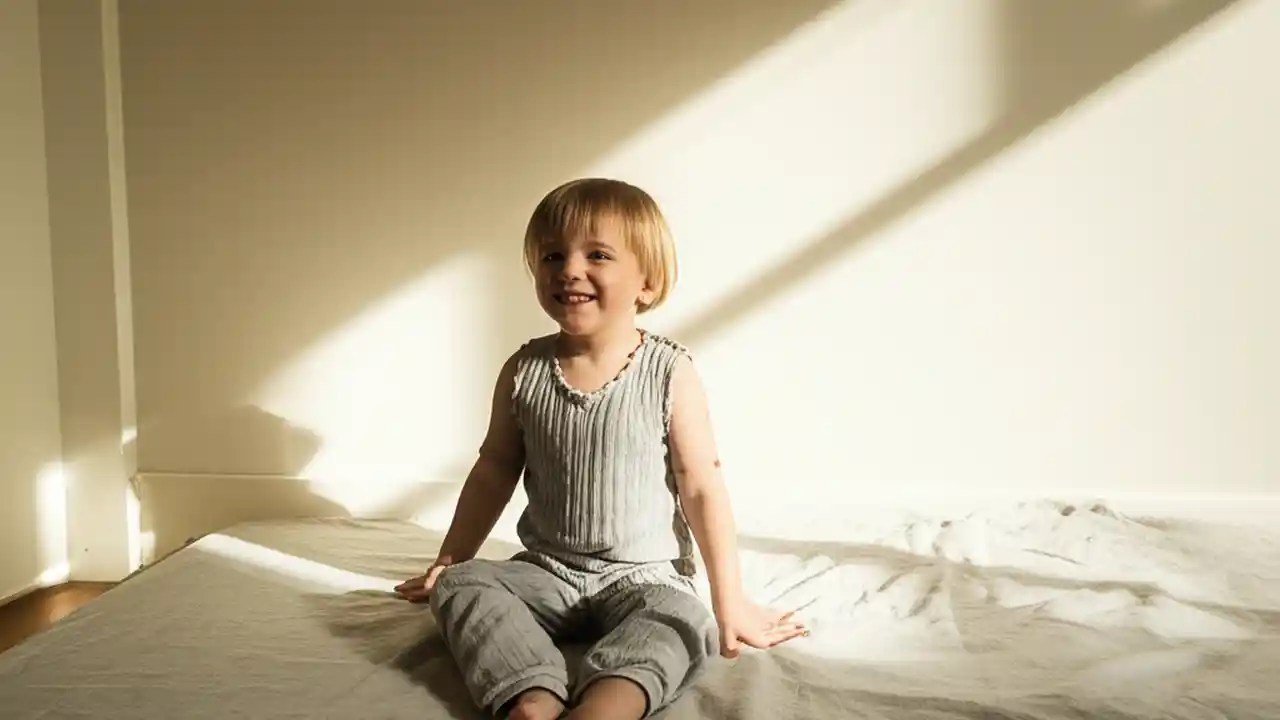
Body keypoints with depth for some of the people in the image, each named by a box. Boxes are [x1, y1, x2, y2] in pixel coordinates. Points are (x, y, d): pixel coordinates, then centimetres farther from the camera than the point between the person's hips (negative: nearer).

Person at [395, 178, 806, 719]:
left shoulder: (670, 373, -11)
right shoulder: (523, 371, -2)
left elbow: (701, 488, -7)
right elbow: (495, 471, 10)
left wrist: (730, 603, -5)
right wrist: (448, 562, 14)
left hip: (644, 576, -3)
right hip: (547, 571, 3)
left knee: (683, 622, -31)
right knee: (460, 585, -19)